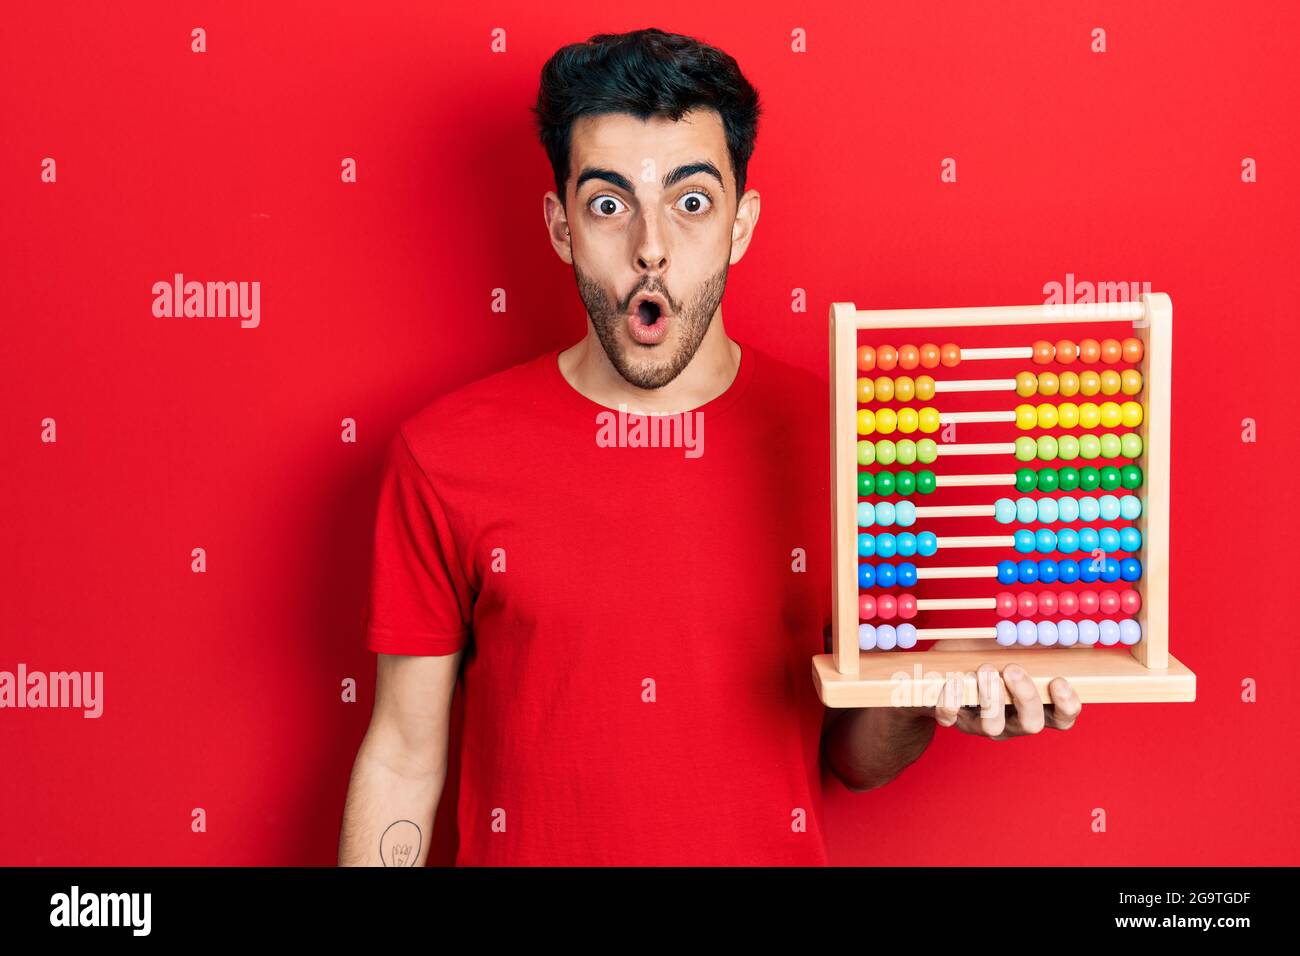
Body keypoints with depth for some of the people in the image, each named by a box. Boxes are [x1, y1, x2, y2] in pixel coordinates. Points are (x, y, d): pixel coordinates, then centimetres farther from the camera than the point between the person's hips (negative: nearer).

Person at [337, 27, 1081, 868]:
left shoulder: (836, 440, -12)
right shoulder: (445, 455, -13)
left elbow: (848, 758, -3)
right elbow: (403, 760, -6)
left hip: (775, 846, 1)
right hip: (525, 845, 0)